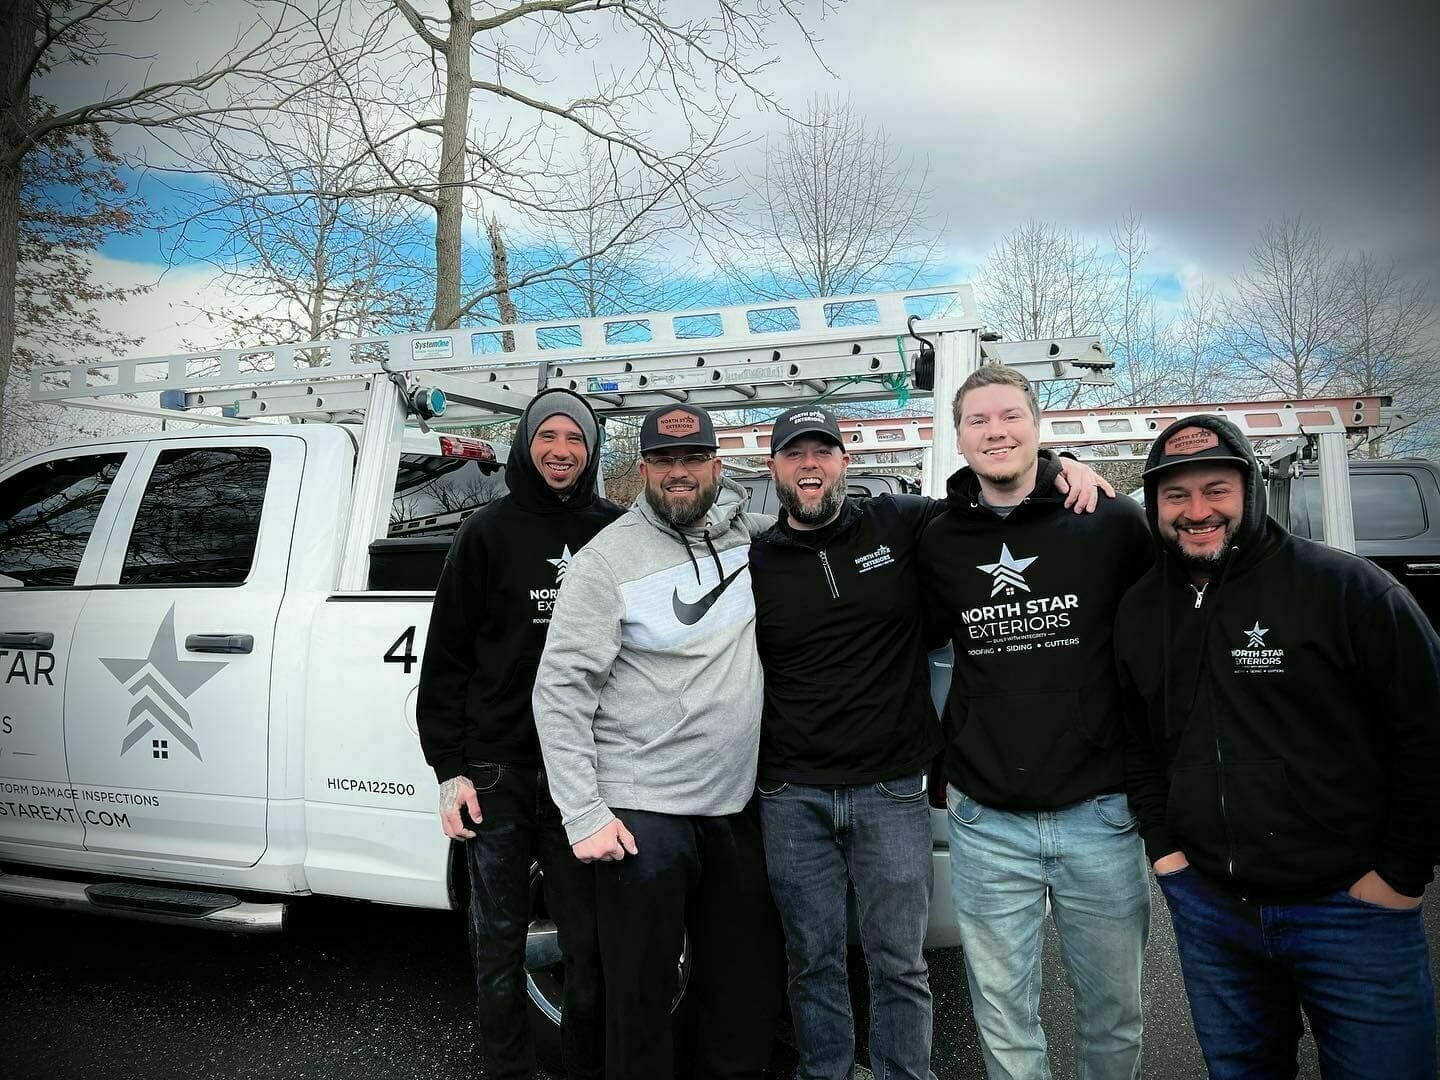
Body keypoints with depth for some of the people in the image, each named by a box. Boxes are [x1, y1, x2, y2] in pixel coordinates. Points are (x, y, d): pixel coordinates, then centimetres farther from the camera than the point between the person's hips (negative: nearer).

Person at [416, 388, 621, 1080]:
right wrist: (449, 768, -3)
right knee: (499, 940, 11)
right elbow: (446, 656, 2)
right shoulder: (489, 533, 3)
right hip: (496, 771, -1)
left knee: (588, 942, 8)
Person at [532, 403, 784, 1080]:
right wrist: (585, 816, -14)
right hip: (642, 816, -5)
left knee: (751, 993, 17)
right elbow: (558, 692, -11)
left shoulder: (745, 528, 3)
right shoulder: (609, 558, -10)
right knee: (643, 997, 9)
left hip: (735, 807, 5)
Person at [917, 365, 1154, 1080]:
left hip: (1101, 812, -1)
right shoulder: (935, 546, 0)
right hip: (985, 820, 1)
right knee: (1003, 1018, 13)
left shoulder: (1113, 523, -5)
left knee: (1113, 1010, 17)